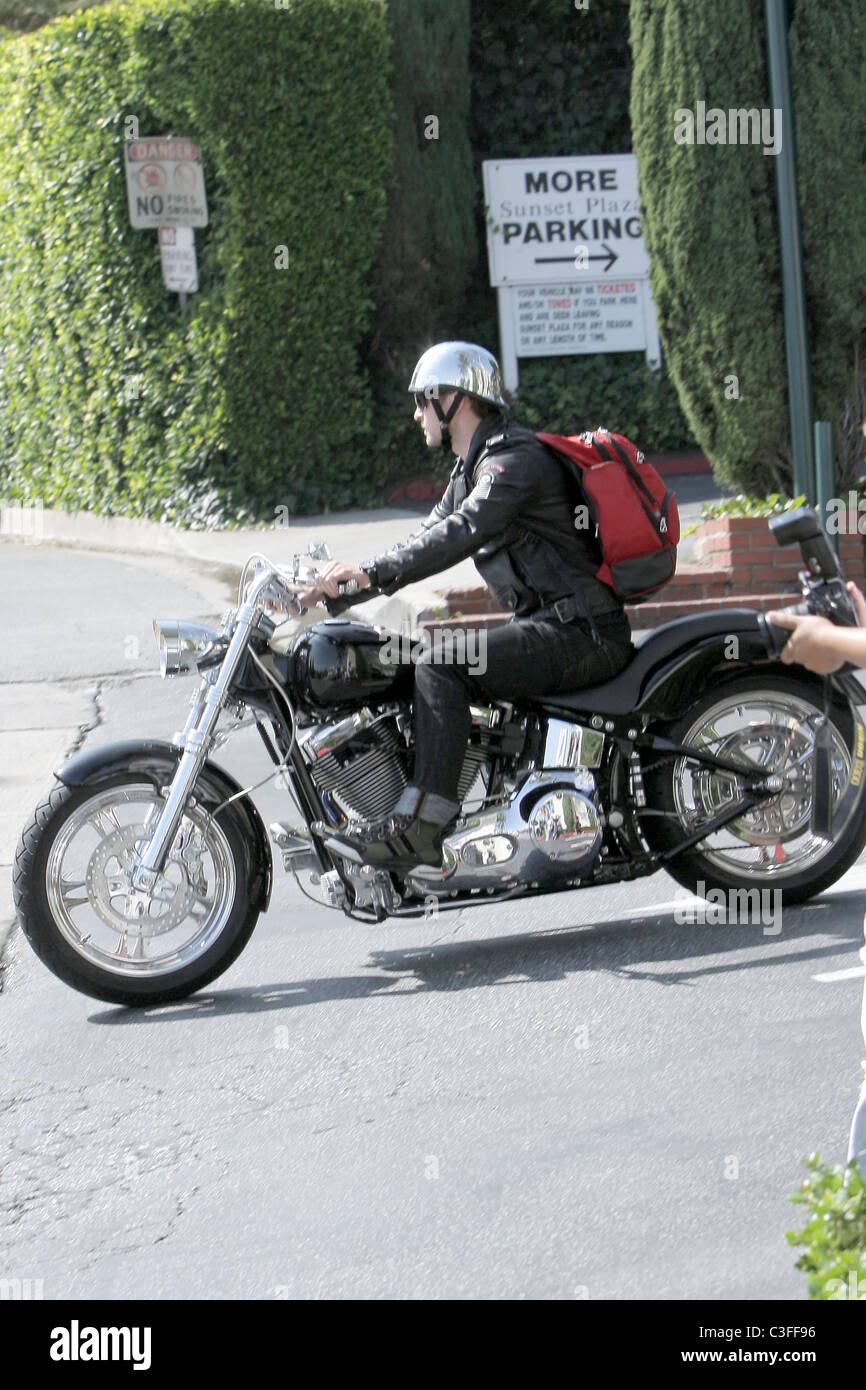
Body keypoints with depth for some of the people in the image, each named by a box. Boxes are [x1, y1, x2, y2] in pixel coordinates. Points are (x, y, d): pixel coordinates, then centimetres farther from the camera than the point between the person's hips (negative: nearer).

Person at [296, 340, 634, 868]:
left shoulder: (516, 459, -14)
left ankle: (419, 828, -30)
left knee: (441, 666, -25)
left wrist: (371, 572, -32)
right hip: (548, 626, 11)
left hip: (582, 631, -11)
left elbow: (462, 533, -28)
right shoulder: (473, 470, 20)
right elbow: (426, 539, 20)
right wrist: (339, 586, 9)